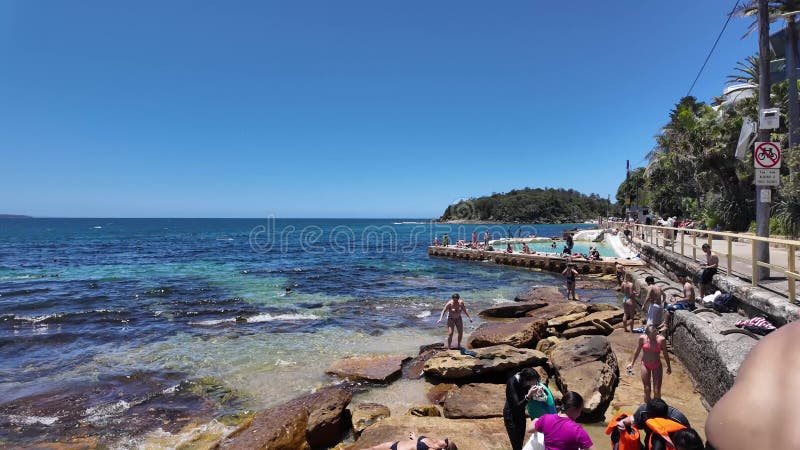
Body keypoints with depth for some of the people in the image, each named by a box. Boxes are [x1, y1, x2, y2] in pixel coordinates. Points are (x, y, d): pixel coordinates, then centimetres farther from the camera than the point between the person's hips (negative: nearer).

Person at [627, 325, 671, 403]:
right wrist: (631, 363, 7)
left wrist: (669, 366, 9)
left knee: (657, 391, 0)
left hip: (657, 366, -1)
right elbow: (637, 351, 2)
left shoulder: (661, 339, -16)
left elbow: (665, 354, -1)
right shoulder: (642, 338, -13)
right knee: (647, 390, 4)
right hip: (645, 365, 1)